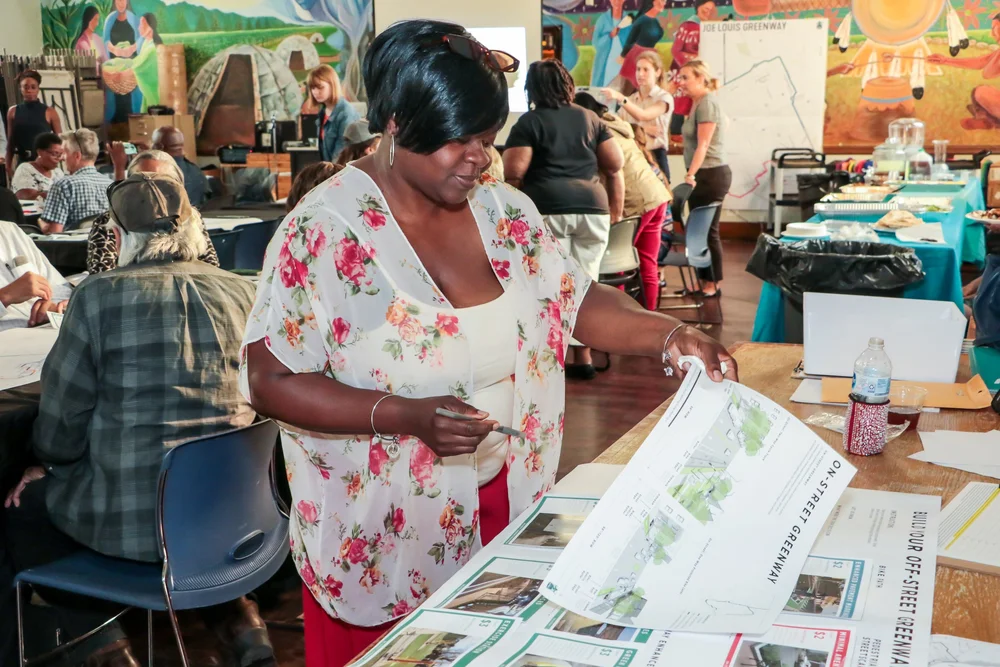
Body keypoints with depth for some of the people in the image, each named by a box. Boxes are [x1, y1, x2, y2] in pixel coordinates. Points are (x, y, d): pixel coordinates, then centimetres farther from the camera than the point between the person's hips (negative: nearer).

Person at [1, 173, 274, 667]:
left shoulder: (100, 295, -10)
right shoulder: (242, 293, 2)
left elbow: (64, 408, -2)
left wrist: (48, 461, 21)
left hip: (131, 513, -4)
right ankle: (236, 616, 22)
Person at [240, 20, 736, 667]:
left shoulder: (506, 213, 0)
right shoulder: (324, 230, -16)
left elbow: (580, 301, 4)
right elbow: (271, 381, -16)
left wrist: (670, 336, -15)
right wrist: (407, 416, -27)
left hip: (504, 511, 5)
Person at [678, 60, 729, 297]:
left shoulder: (707, 103, -13)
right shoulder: (697, 103, 16)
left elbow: (703, 145, -20)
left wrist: (690, 174, -25)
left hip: (711, 175, -10)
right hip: (704, 175, 10)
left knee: (707, 230, -3)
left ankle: (714, 283, 6)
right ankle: (705, 281, 21)